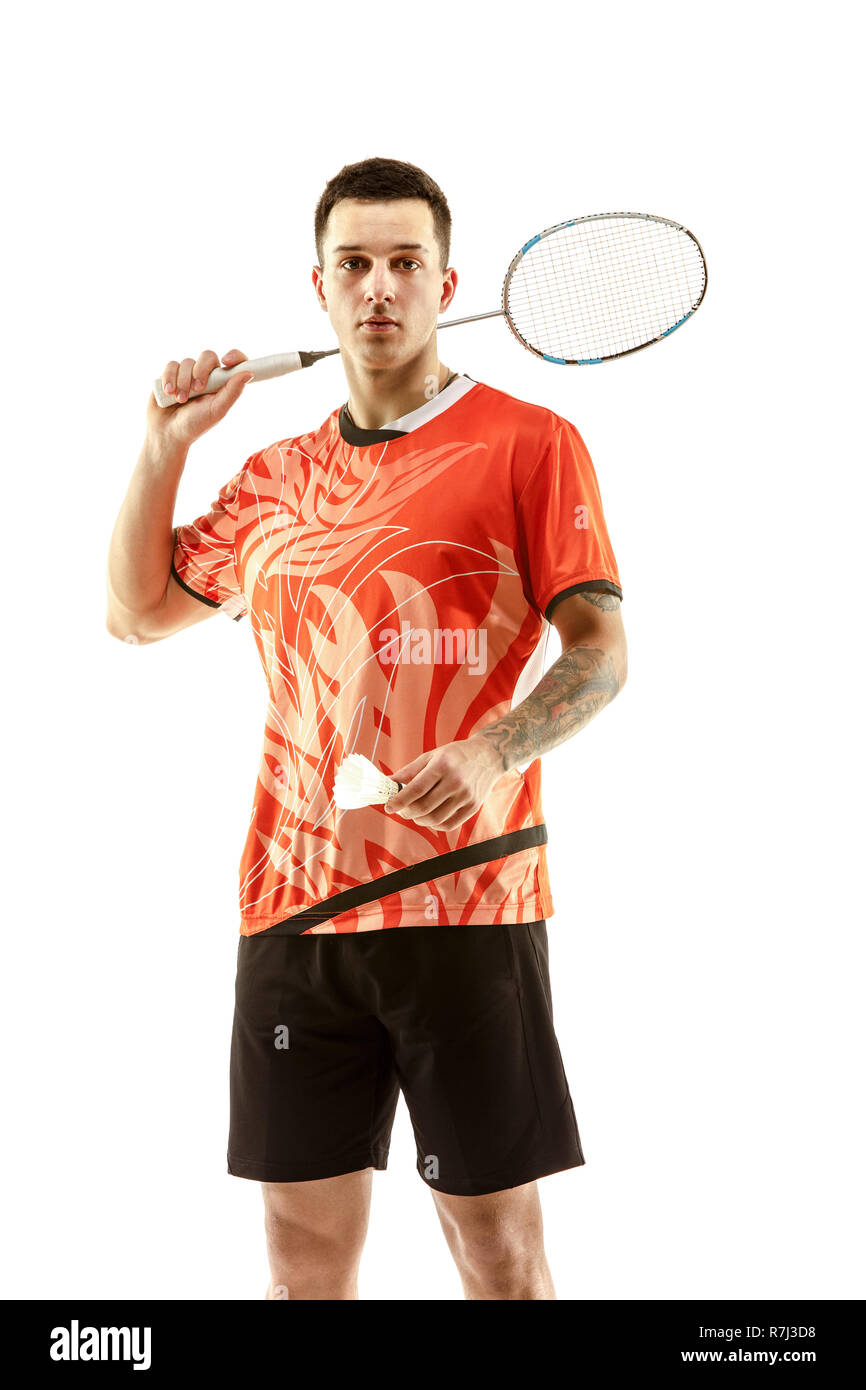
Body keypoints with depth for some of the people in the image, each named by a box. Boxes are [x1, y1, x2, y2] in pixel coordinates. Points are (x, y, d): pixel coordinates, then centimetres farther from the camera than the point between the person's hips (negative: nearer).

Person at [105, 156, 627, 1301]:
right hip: (293, 903, 4)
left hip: (466, 897, -4)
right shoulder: (276, 477, 15)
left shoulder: (531, 443, 1)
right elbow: (137, 613, 25)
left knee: (498, 1244, 1)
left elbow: (600, 653, -4)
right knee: (306, 1247, 9)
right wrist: (165, 445, 13)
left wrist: (494, 751, -23)